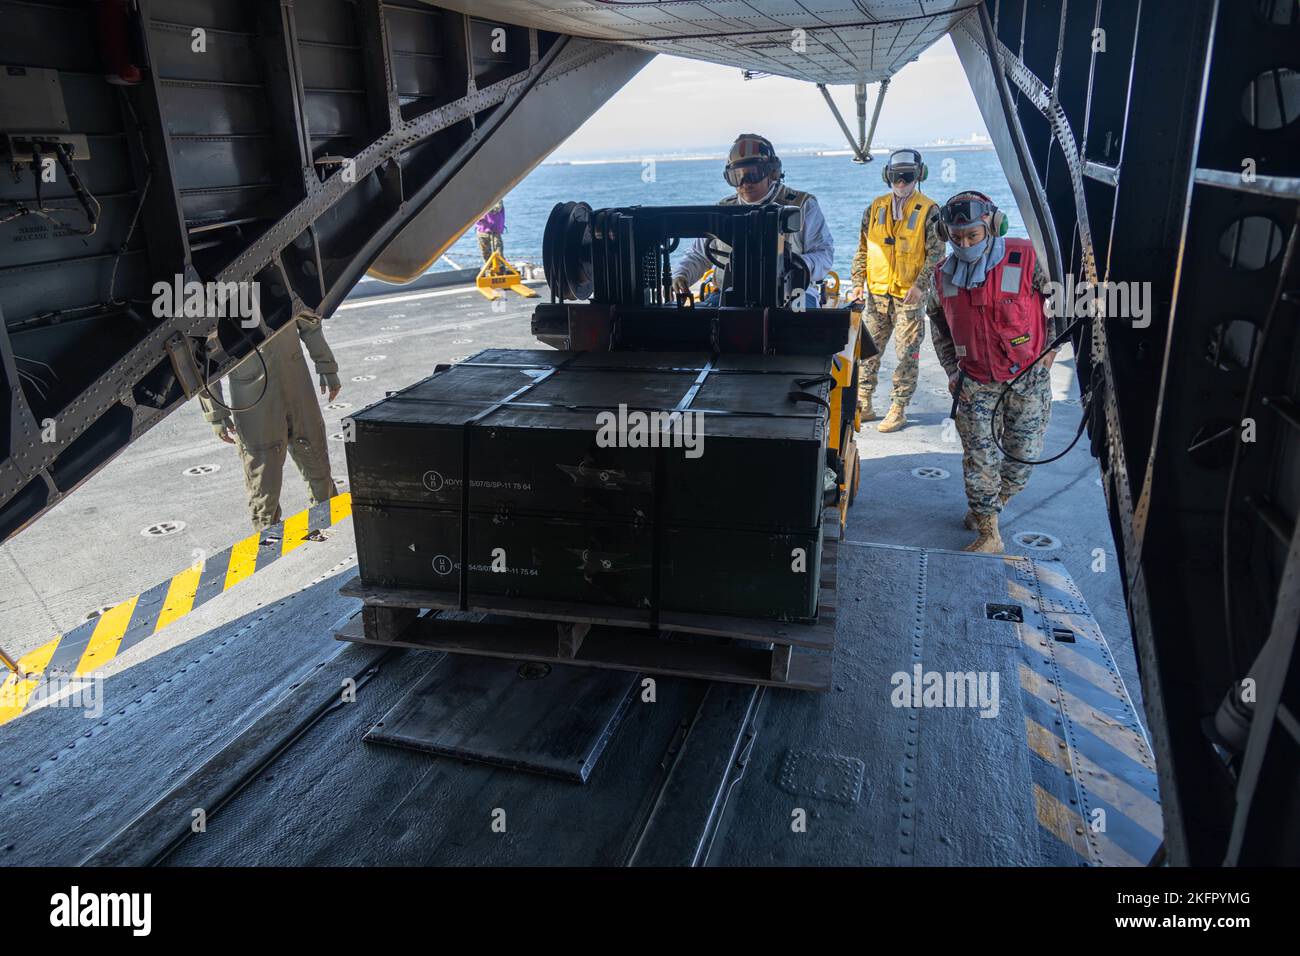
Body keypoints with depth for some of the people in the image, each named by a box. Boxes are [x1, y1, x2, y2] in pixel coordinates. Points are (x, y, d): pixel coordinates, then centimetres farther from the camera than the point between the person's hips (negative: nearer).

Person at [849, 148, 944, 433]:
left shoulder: (929, 210, -3)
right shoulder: (876, 207, 9)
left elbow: (936, 253, -5)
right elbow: (863, 249, 13)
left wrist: (920, 285, -17)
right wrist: (858, 283, 4)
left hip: (909, 295, -4)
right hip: (877, 293, 4)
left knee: (907, 354, 0)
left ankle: (898, 410, 7)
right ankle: (862, 405, 18)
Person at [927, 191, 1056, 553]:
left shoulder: (1027, 258, -15)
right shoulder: (944, 273, -1)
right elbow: (936, 319, 16)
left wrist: (1051, 348, -4)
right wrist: (951, 368, 11)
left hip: (1028, 379, -2)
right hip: (976, 382, 2)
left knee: (1022, 455, 7)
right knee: (979, 458, -2)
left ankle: (990, 505, 33)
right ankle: (988, 534, 8)